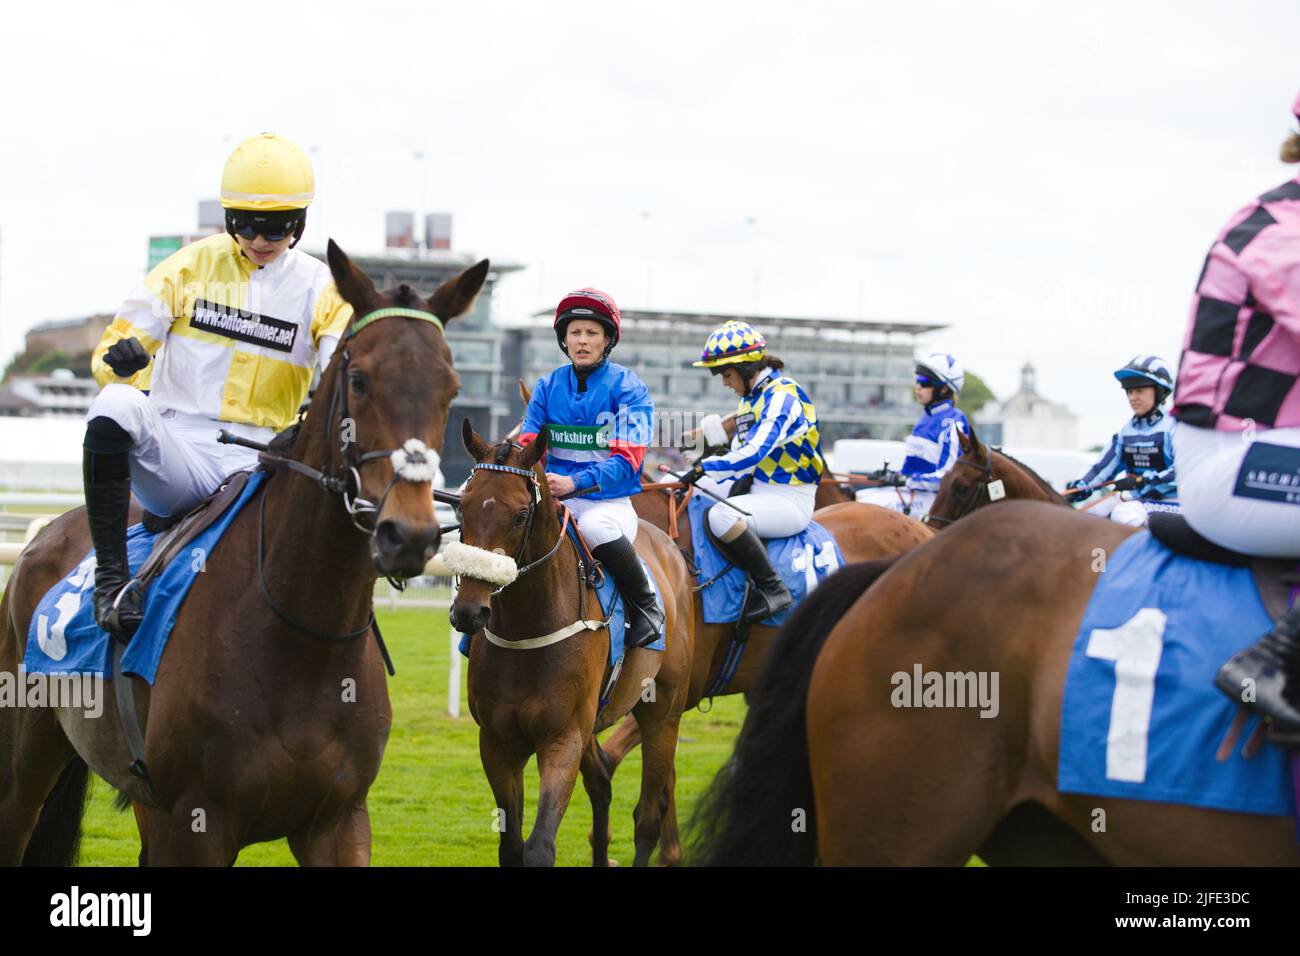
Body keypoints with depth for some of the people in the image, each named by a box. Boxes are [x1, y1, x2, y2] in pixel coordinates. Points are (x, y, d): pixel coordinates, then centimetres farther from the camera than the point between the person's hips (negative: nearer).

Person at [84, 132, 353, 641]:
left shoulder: (321, 289, 9)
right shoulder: (192, 265, 7)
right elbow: (110, 353, 6)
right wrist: (118, 360, -21)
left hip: (259, 466, 1)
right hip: (174, 455, -1)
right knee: (117, 406, -34)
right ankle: (111, 576, -25)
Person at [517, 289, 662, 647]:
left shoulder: (627, 387, -3)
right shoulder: (548, 387, 11)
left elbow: (626, 459, -12)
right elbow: (526, 444, 7)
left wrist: (574, 483, -28)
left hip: (609, 500, -4)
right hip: (552, 496, 4)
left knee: (596, 526, -39)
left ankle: (645, 604, -15)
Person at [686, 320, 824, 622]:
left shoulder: (782, 395, -18)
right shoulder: (752, 397, 13)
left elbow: (754, 454, -28)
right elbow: (741, 451, 19)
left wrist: (705, 468, -26)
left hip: (790, 500, -10)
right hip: (755, 487, 10)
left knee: (722, 517, -36)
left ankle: (773, 590, -27)